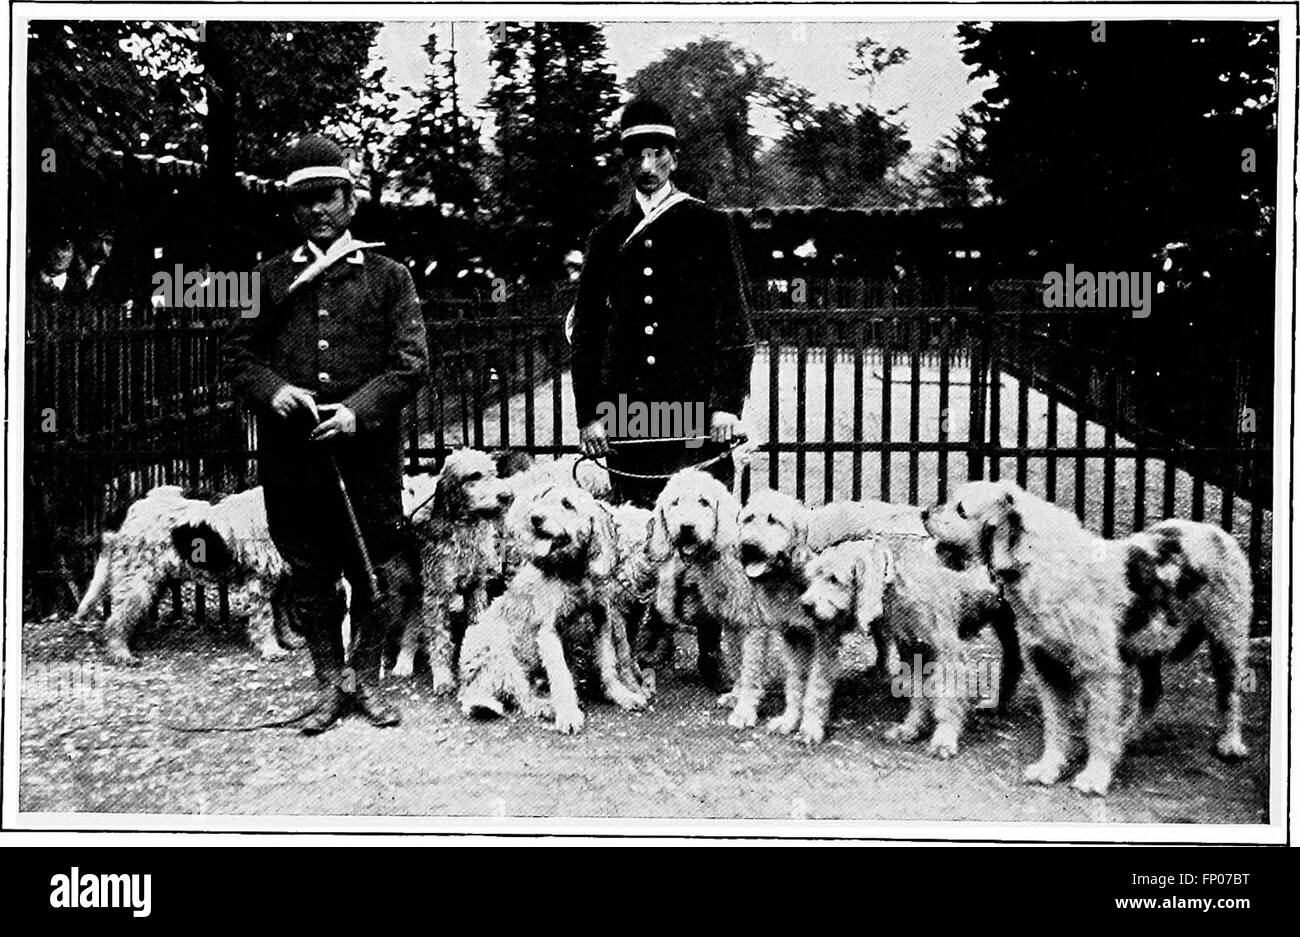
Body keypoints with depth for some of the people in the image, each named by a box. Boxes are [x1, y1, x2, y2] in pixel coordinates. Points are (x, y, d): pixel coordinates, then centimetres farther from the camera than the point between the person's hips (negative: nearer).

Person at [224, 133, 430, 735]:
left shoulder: (387, 277, 7)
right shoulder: (270, 278, 13)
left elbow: (411, 362, 0)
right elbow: (238, 353, 11)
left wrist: (359, 409, -14)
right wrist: (271, 389, -9)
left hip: (366, 453, -2)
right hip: (290, 455, 2)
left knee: (385, 578, 0)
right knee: (310, 578, 9)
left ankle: (363, 678, 19)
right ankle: (330, 686, 22)